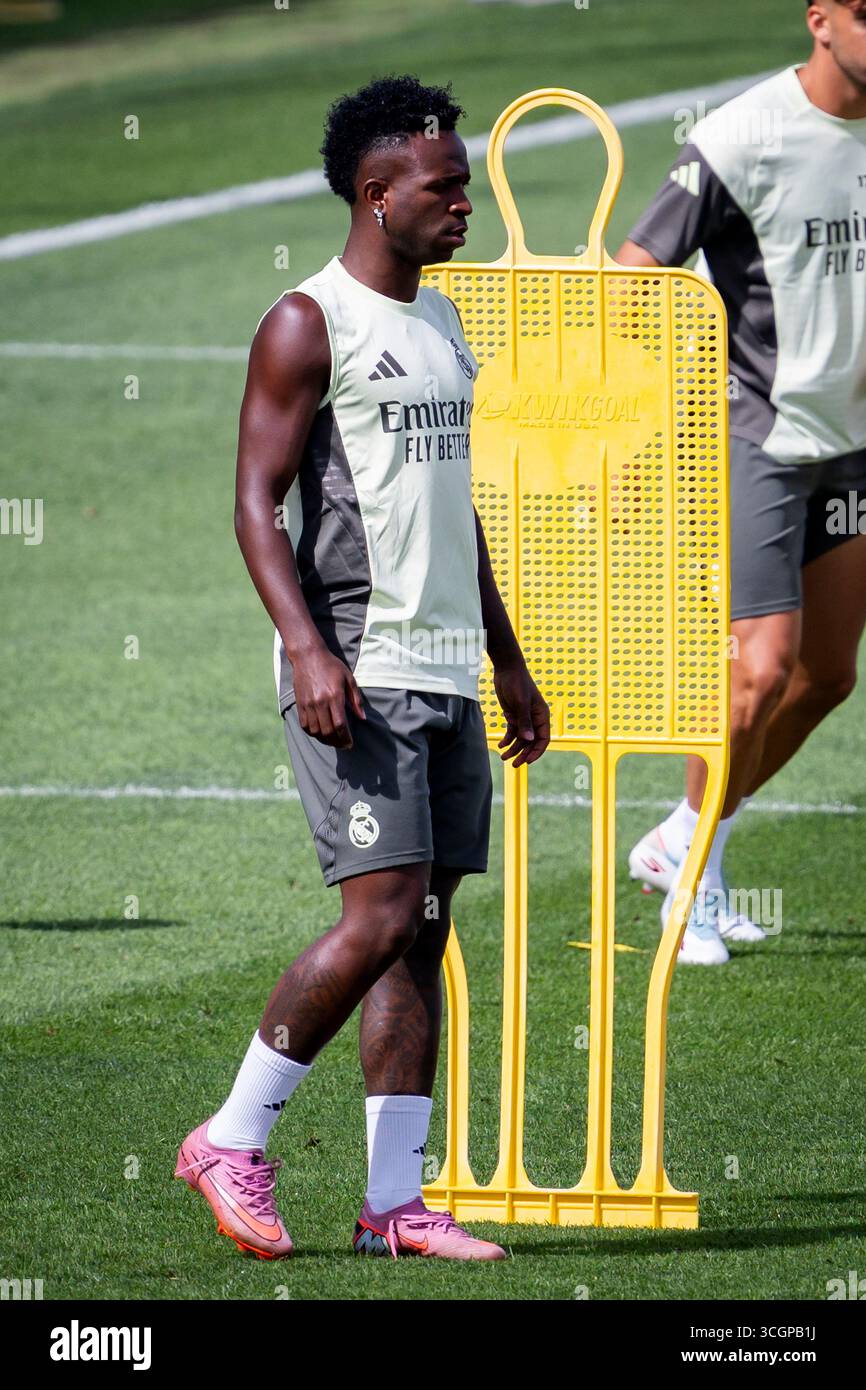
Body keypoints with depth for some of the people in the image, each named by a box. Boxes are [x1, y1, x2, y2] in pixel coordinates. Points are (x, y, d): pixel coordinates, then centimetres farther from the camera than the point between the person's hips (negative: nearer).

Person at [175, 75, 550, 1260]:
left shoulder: (442, 324, 18)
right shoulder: (309, 323, -7)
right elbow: (257, 503, -12)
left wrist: (507, 661, 24)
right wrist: (308, 648, -24)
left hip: (447, 673, 8)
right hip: (356, 673, -8)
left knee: (424, 933, 4)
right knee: (381, 916, -15)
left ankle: (395, 1203, 5)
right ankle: (233, 1140, 0)